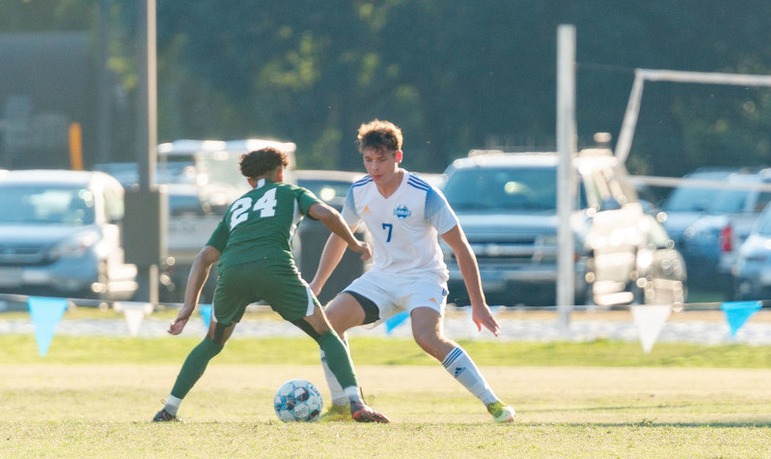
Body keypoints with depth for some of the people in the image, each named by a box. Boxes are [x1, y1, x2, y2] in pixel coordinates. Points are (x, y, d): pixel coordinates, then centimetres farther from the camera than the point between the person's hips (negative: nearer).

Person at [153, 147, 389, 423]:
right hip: (274, 266, -3)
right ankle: (356, 404, -8)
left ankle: (168, 410, 22)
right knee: (327, 336, 10)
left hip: (231, 272, 3)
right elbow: (326, 214, 8)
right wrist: (354, 244, 23)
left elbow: (204, 258, 27)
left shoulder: (235, 207, 37)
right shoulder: (291, 193, 28)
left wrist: (189, 305, 22)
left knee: (212, 344, 27)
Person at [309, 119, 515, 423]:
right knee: (329, 321, -12)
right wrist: (316, 284, 16)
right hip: (381, 278, 6)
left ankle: (493, 403, -28)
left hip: (423, 276, -6)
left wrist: (479, 304, -16)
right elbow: (339, 237, 17)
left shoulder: (425, 195, -19)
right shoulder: (359, 193, -3)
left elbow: (461, 248, -15)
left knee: (428, 337, -33)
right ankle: (341, 406, 2)